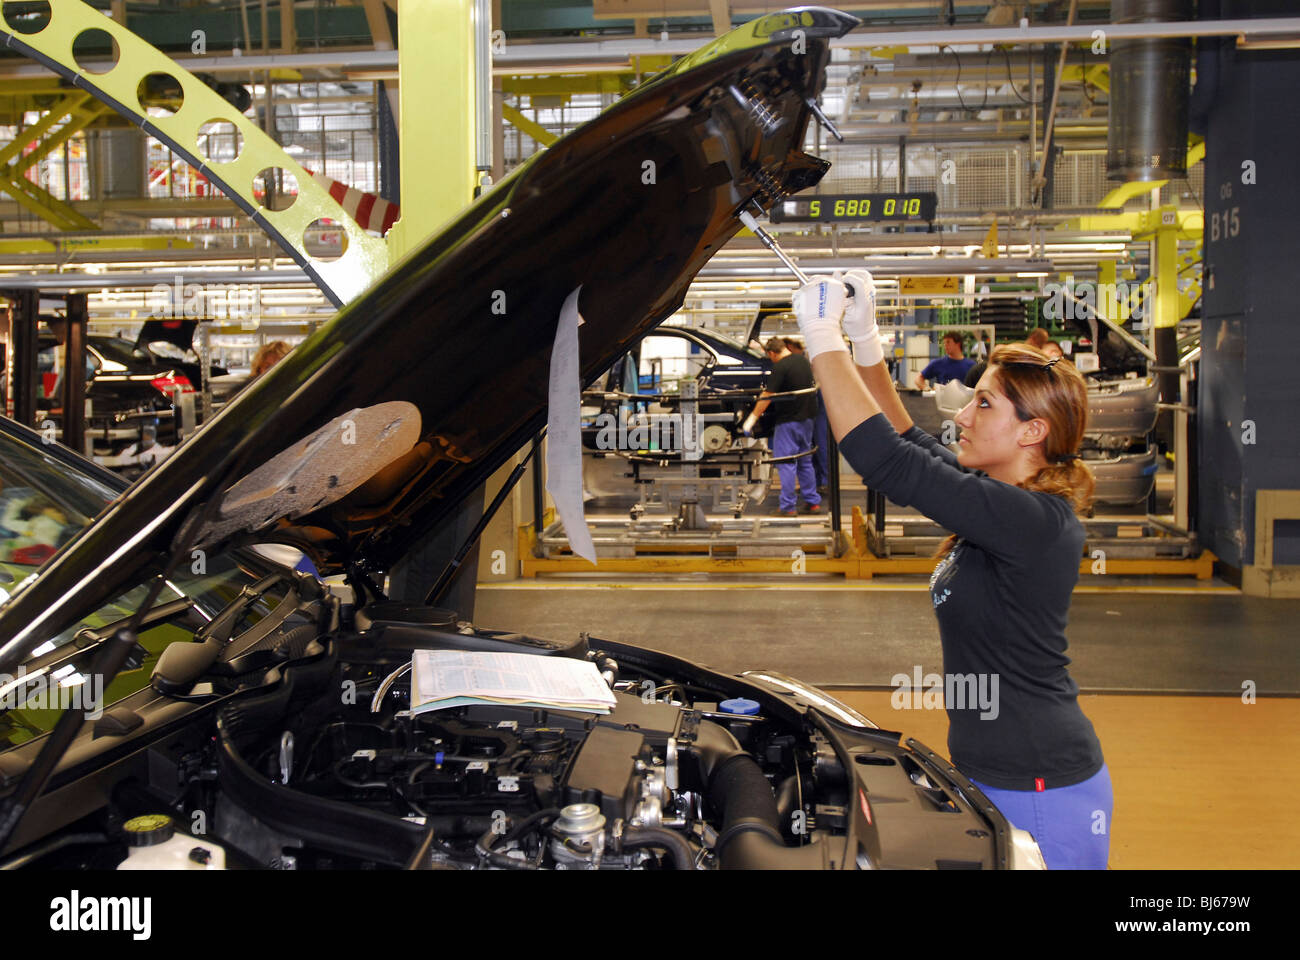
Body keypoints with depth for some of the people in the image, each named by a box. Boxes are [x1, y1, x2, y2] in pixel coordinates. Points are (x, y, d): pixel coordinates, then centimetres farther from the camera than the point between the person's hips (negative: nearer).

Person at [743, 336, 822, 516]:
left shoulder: (780, 367, -17)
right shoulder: (803, 360, 8)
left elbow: (767, 396, -17)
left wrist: (753, 418, -10)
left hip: (788, 420, -8)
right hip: (806, 417, 8)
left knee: (786, 463, -1)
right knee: (805, 462, 16)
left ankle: (787, 506, 1)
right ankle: (813, 502, 19)